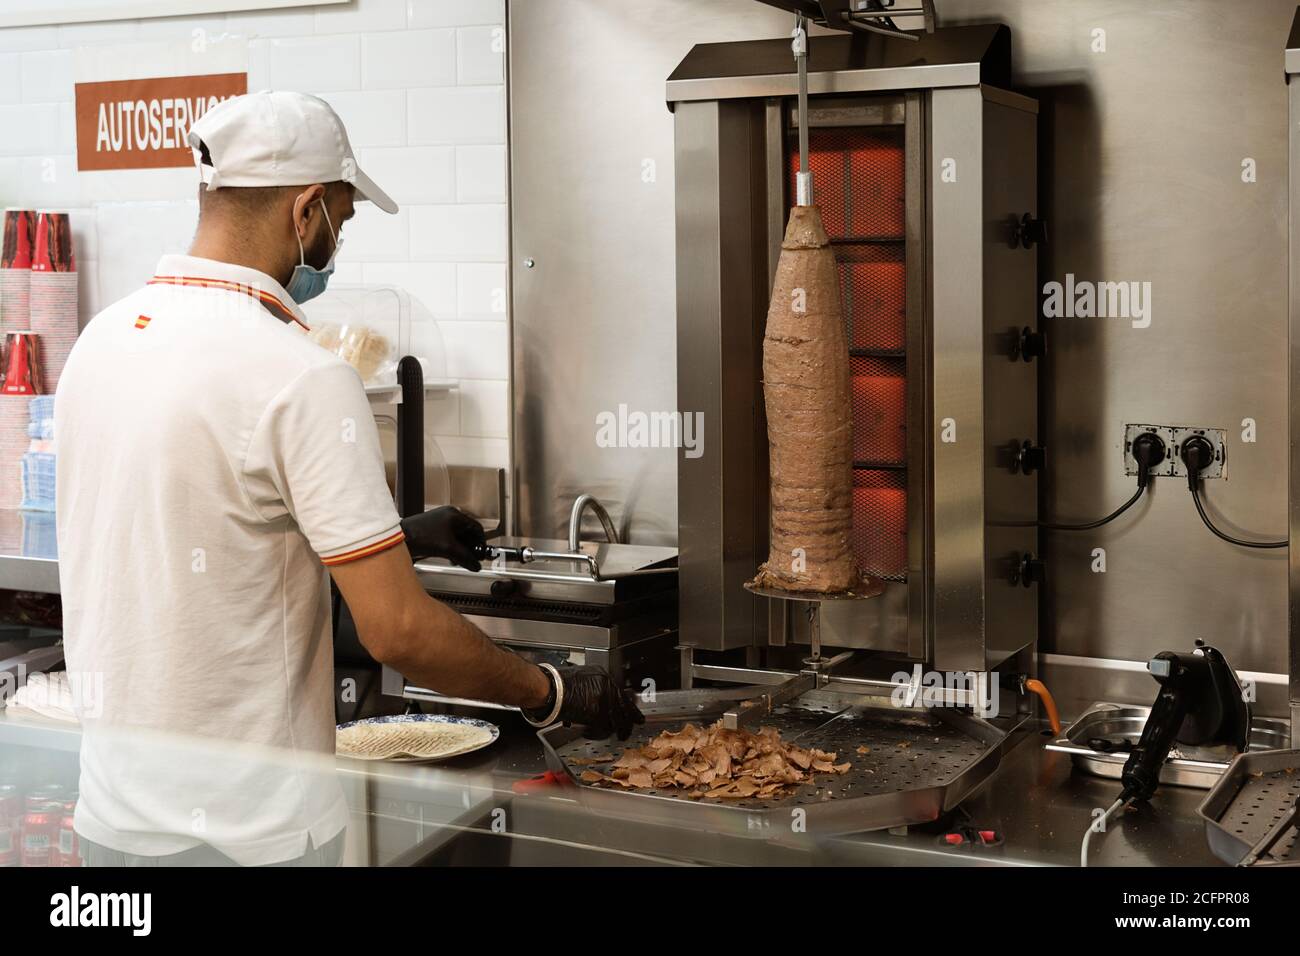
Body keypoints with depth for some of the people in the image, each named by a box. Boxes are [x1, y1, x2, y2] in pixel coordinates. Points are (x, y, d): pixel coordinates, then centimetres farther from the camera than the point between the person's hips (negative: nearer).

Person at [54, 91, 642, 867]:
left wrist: (391, 537, 19)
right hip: (242, 829, -7)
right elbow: (399, 631, -21)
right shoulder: (301, 376, -20)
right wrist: (555, 695, -6)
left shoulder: (103, 337, 3)